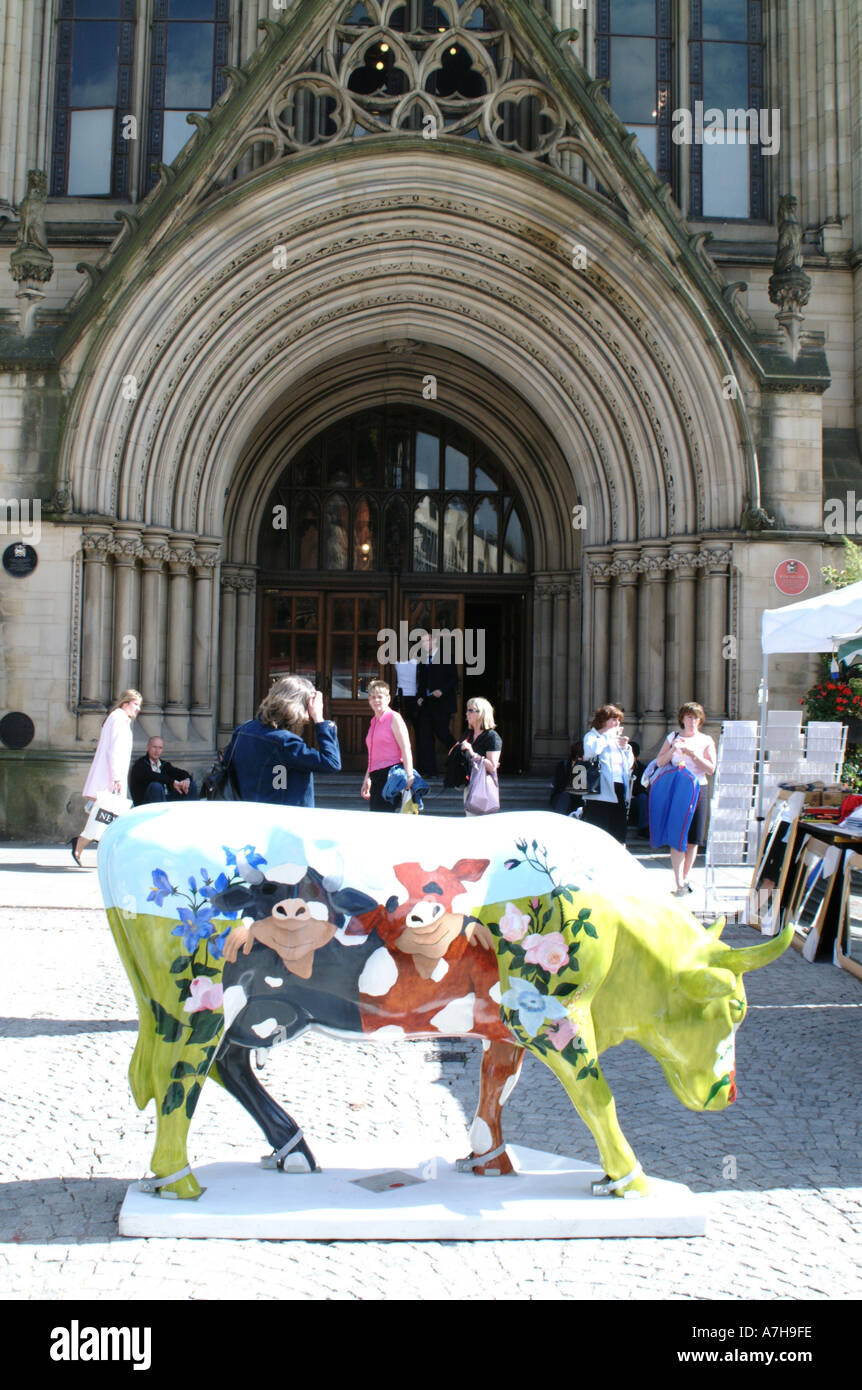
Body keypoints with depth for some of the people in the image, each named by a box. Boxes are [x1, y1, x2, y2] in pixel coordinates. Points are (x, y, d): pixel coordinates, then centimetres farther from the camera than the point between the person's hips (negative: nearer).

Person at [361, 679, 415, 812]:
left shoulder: (394, 718, -4)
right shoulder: (374, 722, 19)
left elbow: (406, 750, -12)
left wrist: (409, 775, -21)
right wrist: (367, 779, 25)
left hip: (391, 773, -8)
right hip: (376, 776, 8)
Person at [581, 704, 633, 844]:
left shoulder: (616, 739, 22)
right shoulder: (592, 736, 3)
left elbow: (630, 763, 24)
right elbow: (591, 750, -21)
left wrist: (625, 747, 6)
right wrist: (609, 736, -11)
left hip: (620, 789, 7)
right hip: (601, 792, -7)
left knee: (618, 837, 8)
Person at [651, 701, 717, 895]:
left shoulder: (706, 741, 9)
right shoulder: (673, 737, 12)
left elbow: (711, 769, 0)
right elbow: (660, 762, 6)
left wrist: (693, 754, -13)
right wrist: (673, 750, -10)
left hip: (697, 789, 1)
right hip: (675, 790, 0)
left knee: (692, 839, 2)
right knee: (677, 837, -9)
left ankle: (685, 878, 16)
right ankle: (679, 884, -11)